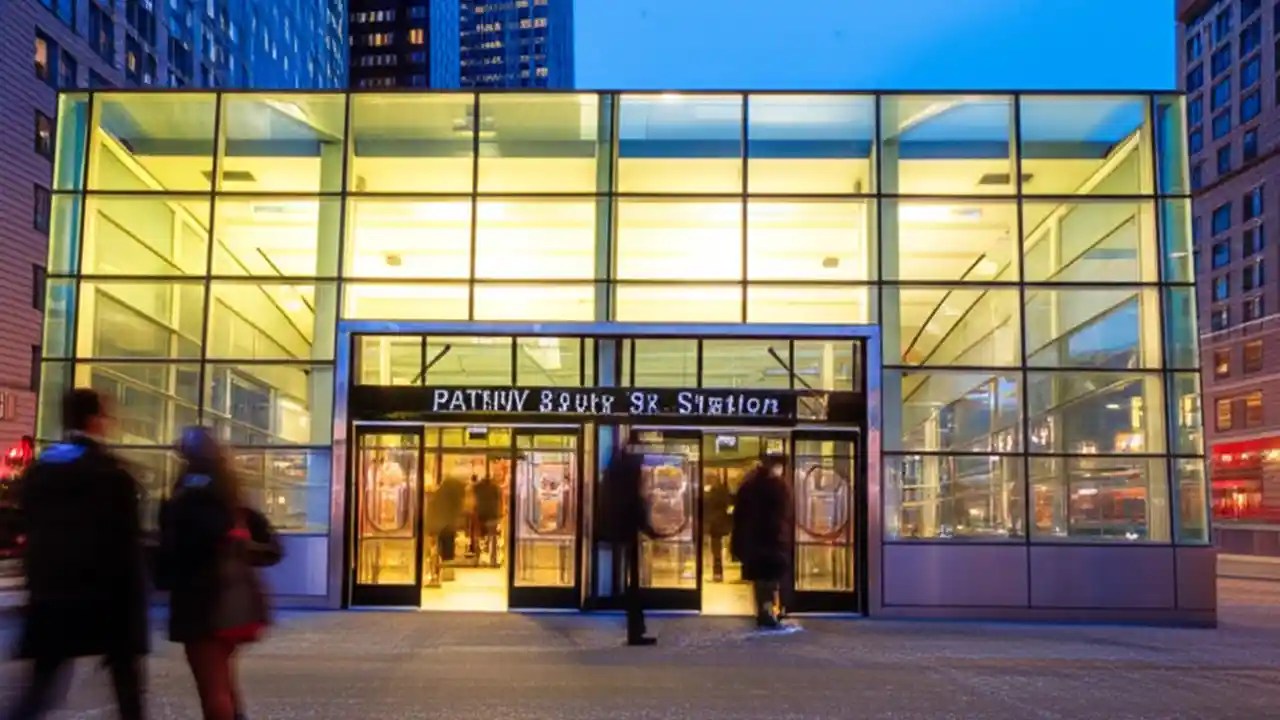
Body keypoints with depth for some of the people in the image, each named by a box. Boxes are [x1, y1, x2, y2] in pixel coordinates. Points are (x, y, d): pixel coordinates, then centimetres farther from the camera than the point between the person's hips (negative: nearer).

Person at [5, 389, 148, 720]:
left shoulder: (36, 471, 10)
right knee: (125, 674, 7)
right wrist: (134, 599, -5)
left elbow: (29, 532, 11)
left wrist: (38, 584, 16)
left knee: (42, 681, 8)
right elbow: (127, 540, -10)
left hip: (50, 593, 5)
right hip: (106, 593, -5)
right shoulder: (112, 472, -9)